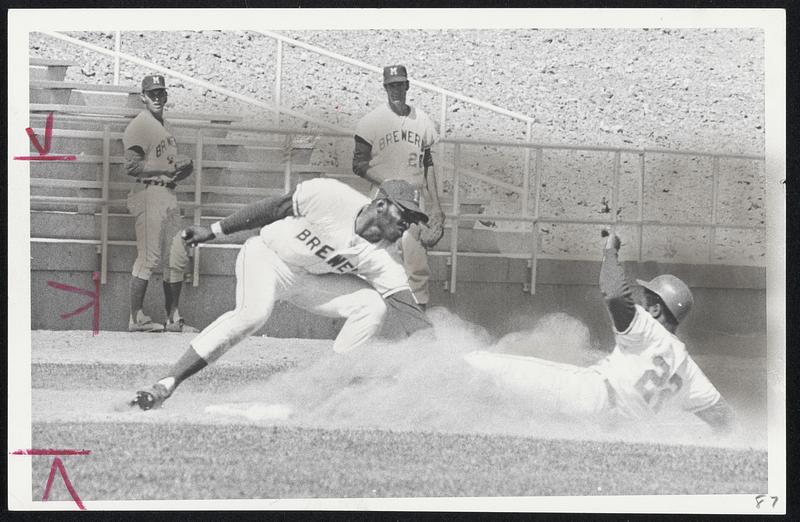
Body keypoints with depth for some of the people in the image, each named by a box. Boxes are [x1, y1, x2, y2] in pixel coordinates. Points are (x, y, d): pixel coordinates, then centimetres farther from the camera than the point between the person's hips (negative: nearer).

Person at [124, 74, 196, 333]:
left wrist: (183, 167, 3)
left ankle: (173, 318, 15)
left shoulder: (164, 126, 21)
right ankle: (136, 318, -3)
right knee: (149, 258, -9)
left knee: (178, 259, 8)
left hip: (169, 194, 9)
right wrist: (168, 169, -17)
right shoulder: (139, 126, -7)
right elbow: (132, 166, -16)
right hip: (149, 193, -9)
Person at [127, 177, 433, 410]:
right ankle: (167, 384, -34)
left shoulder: (383, 258, -16)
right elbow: (276, 207, -14)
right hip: (268, 257, -5)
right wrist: (216, 230, -11)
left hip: (311, 279, 5)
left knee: (371, 305, -15)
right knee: (253, 313, -32)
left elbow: (406, 308, -20)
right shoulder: (330, 197, -26)